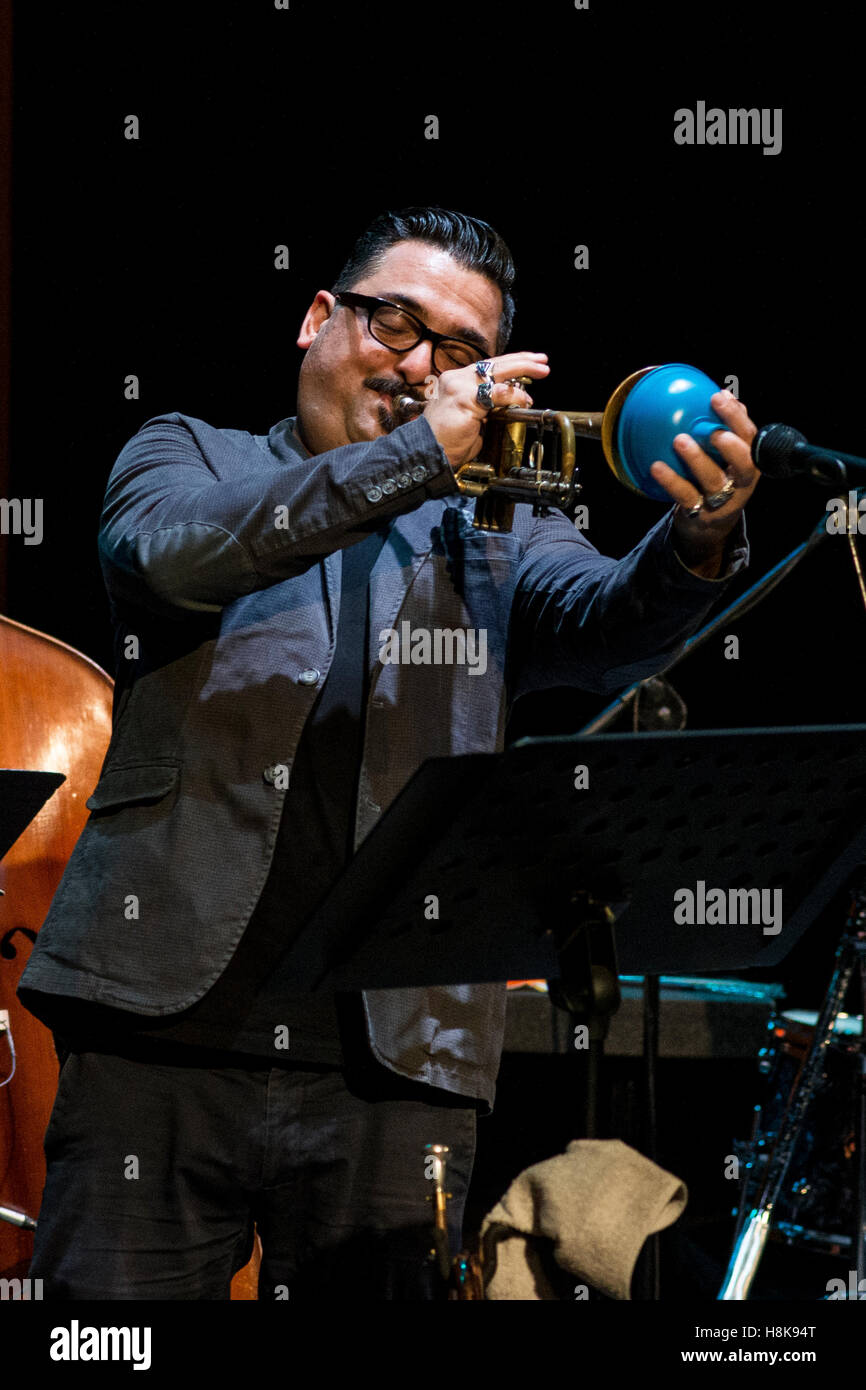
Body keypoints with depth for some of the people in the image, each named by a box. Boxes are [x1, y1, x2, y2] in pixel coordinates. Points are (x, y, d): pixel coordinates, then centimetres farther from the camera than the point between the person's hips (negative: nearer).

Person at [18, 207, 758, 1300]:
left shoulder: (495, 537, 18)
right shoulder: (188, 457, 14)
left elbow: (612, 631, -3)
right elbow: (169, 553, -10)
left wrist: (697, 542, -25)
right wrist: (418, 453, -13)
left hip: (396, 1058, 2)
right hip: (168, 1015, -1)